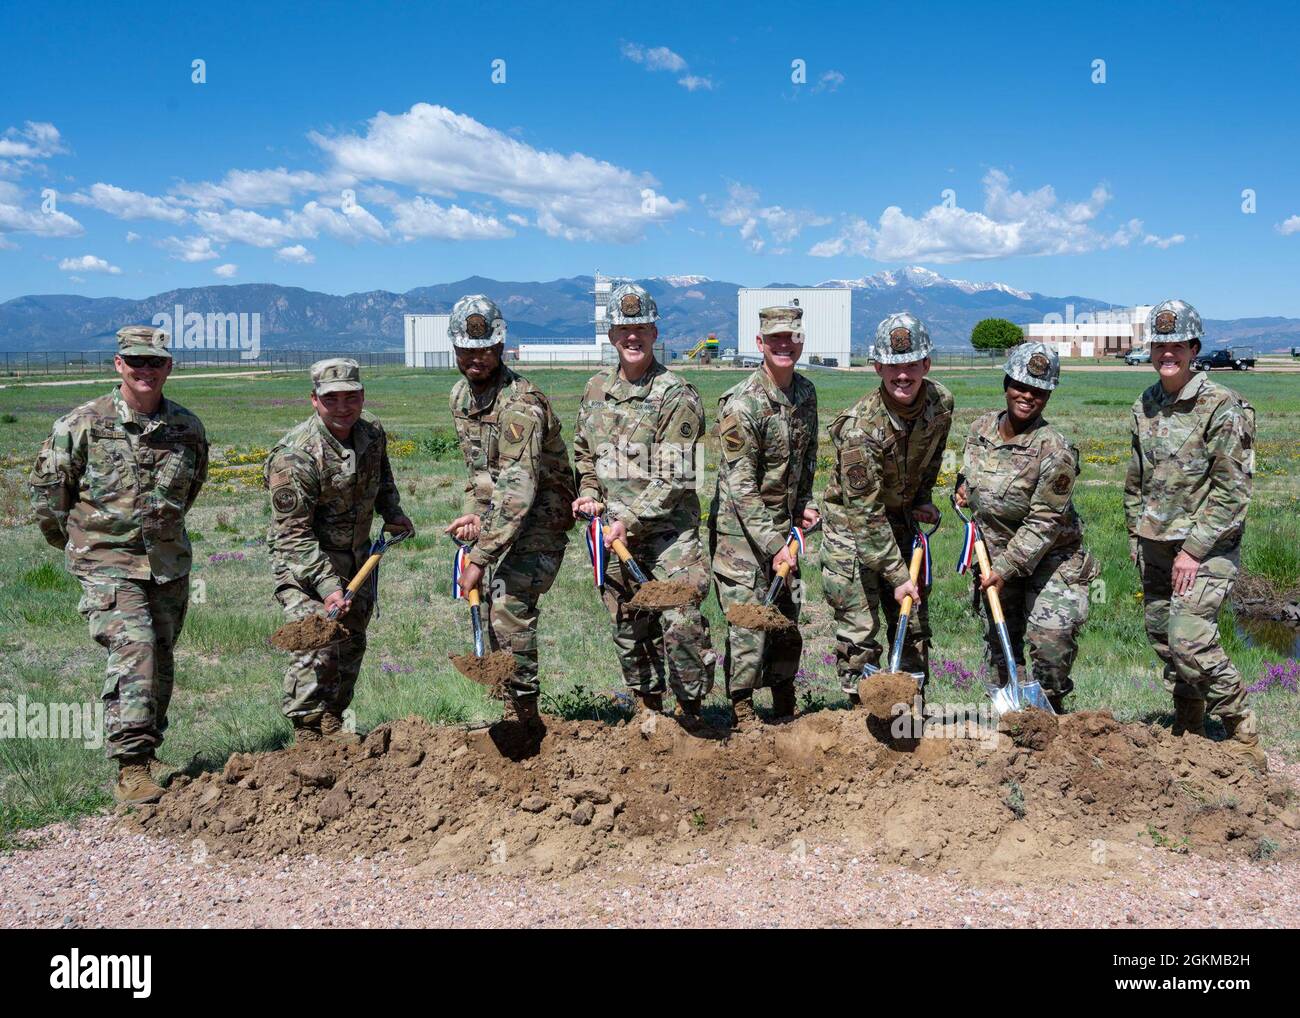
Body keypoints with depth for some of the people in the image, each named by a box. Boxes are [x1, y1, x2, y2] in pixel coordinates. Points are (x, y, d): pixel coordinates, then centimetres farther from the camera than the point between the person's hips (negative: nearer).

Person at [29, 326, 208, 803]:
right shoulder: (82, 424, -7)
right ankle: (131, 767, -15)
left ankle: (145, 754, 30)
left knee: (161, 661, 12)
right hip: (107, 564, -4)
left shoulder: (189, 429, 4)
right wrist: (76, 541, 13)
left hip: (169, 565, 4)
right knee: (133, 649, -18)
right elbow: (46, 489, 3)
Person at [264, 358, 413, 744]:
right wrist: (327, 586, -32)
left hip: (355, 555, 7)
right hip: (302, 559, -7)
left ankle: (332, 721, 28)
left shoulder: (372, 431, -5)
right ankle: (307, 733, -3)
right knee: (317, 643, -17)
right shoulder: (293, 456, -27)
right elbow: (295, 535, -26)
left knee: (352, 640, 12)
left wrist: (393, 513, 6)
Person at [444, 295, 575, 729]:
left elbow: (518, 490, -32)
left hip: (541, 512, -9)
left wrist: (480, 558, -33)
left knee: (509, 604, -19)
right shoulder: (461, 393, 4)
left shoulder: (520, 403, -26)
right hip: (501, 513, 9)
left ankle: (524, 713, -6)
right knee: (497, 608, 11)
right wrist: (472, 512, -1)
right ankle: (514, 714, 24)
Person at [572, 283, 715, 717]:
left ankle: (691, 712, 2)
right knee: (629, 628, 13)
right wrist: (588, 494, 8)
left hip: (669, 530, -5)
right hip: (615, 532, 6)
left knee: (681, 621, -15)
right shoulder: (596, 389, 10)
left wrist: (628, 521, -18)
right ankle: (649, 710, 29)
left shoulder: (676, 395, -9)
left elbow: (674, 478, -14)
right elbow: (583, 452, 25)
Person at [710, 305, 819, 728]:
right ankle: (741, 710, 5)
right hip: (739, 524, -7)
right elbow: (742, 487, -20)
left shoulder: (805, 393, 4)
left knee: (787, 612, 12)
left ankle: (785, 708, 26)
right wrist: (772, 545, -21)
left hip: (781, 522, 7)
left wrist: (804, 503, 9)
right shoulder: (741, 405, -19)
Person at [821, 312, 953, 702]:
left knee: (914, 621, 11)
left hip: (902, 519, 6)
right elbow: (866, 513, -28)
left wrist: (923, 499, 3)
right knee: (859, 627, -5)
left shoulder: (941, 401, -12)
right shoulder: (860, 427, -31)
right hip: (851, 524, -6)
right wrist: (897, 576, -26)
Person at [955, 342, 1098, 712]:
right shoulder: (981, 428, -2)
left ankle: (1051, 707, 7)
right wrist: (963, 486, -1)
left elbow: (1044, 522, -21)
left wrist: (1006, 569, -22)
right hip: (995, 552, 6)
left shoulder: (1055, 451, -22)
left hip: (1050, 559, -6)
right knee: (999, 641, 13)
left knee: (1050, 638, -16)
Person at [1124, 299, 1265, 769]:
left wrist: (1195, 549, -16)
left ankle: (1245, 737, 1)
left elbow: (1232, 488, -14)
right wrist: (1136, 538, 15)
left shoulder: (1222, 406, -12)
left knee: (1190, 639, -17)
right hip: (1155, 547, 7)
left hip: (1206, 546, -7)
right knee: (1164, 640, 11)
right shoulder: (1144, 406, 8)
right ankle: (1188, 731, 29)